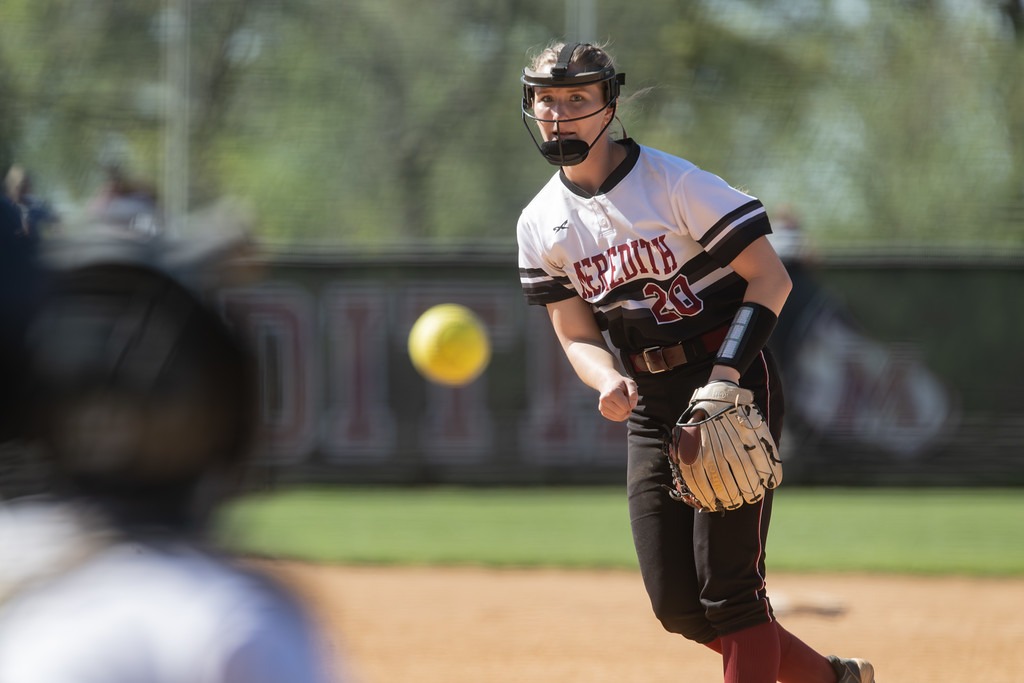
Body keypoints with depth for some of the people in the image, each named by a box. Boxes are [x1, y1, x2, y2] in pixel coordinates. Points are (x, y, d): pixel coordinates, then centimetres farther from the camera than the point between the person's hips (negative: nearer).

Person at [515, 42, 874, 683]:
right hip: (651, 409, 6)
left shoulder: (675, 183, -12)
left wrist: (725, 376, -24)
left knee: (729, 581, -13)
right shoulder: (541, 225, 5)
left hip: (735, 386, -6)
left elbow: (771, 280, -12)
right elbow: (578, 335, 8)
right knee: (678, 606, 3)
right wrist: (610, 383, -15)